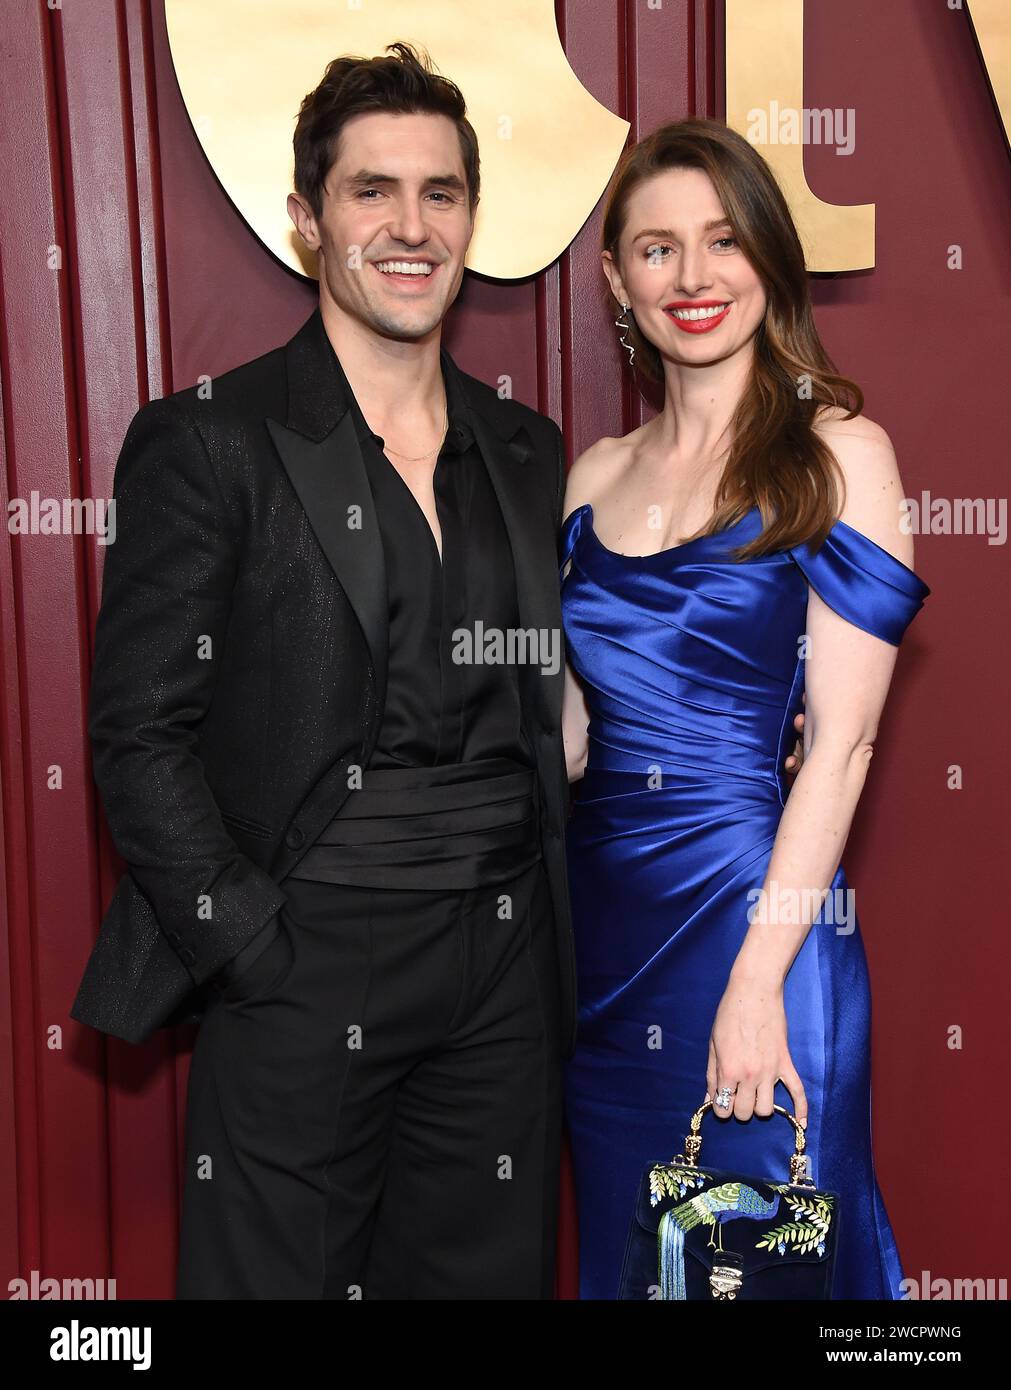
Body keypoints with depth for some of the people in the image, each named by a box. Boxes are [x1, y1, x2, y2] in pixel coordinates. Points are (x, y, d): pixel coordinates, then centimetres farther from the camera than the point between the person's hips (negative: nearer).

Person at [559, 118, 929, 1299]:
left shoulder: (836, 452, -6)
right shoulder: (595, 475, 8)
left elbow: (841, 739, -12)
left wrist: (758, 982, -17)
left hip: (752, 909, -5)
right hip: (601, 924, 5)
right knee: (621, 1248, 19)